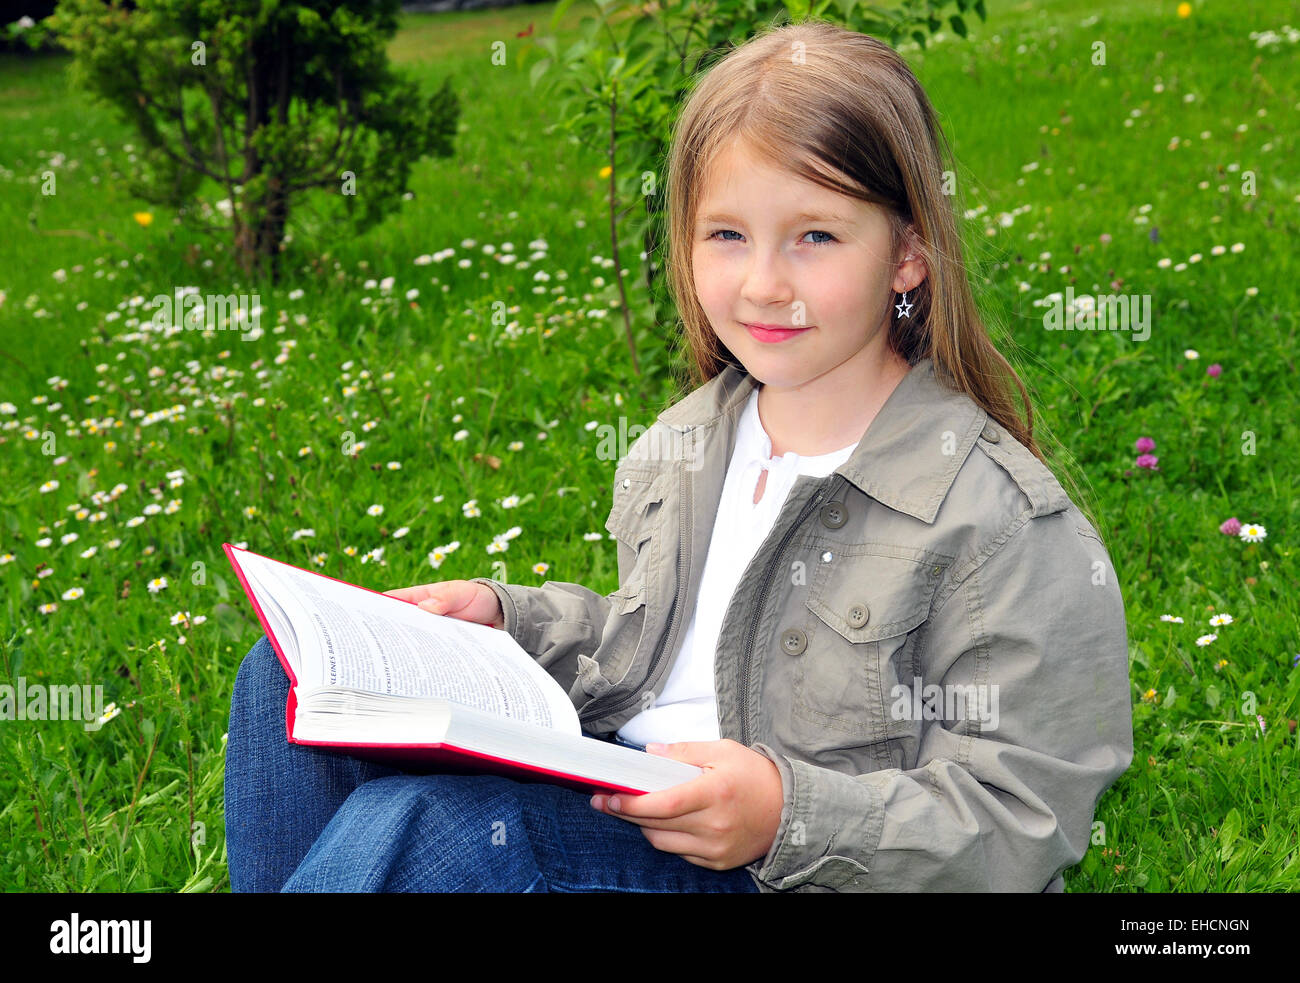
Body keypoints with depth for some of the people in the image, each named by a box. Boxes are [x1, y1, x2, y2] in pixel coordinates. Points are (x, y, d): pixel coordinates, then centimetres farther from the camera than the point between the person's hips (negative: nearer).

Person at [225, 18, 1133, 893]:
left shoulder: (1011, 527, -15)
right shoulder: (678, 450, 10)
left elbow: (1017, 826, -16)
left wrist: (788, 814, -29)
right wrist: (507, 616, 8)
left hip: (794, 869, -8)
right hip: (614, 793, 8)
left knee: (423, 823, -30)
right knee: (301, 673, 0)